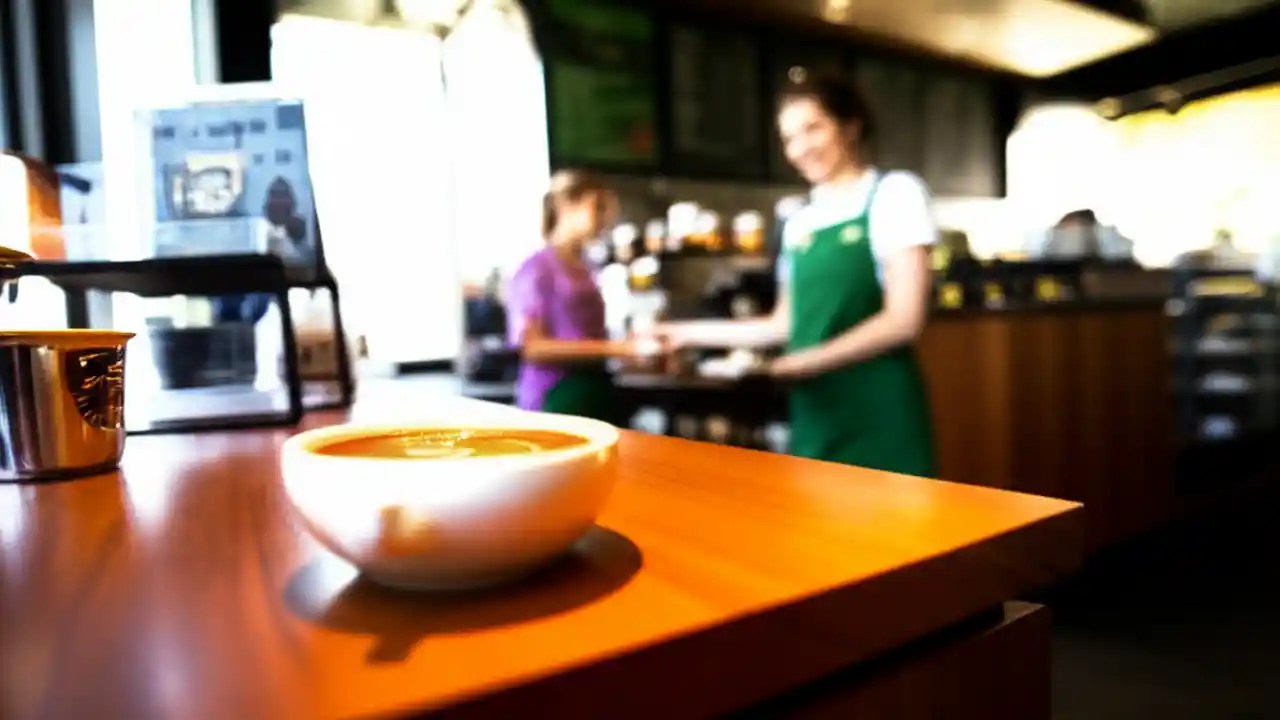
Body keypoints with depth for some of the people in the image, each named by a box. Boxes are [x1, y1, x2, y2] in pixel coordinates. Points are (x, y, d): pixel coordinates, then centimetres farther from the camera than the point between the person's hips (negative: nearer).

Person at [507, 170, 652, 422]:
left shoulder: (584, 269, 12)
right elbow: (533, 347, -15)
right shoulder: (537, 269, -8)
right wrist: (614, 348, -18)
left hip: (597, 393, 7)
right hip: (558, 398, -7)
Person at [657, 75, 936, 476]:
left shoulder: (895, 194, -4)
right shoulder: (799, 224, 12)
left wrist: (806, 362, -13)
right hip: (814, 411, 5)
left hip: (877, 412, -5)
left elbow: (904, 320, -12)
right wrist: (692, 333, 14)